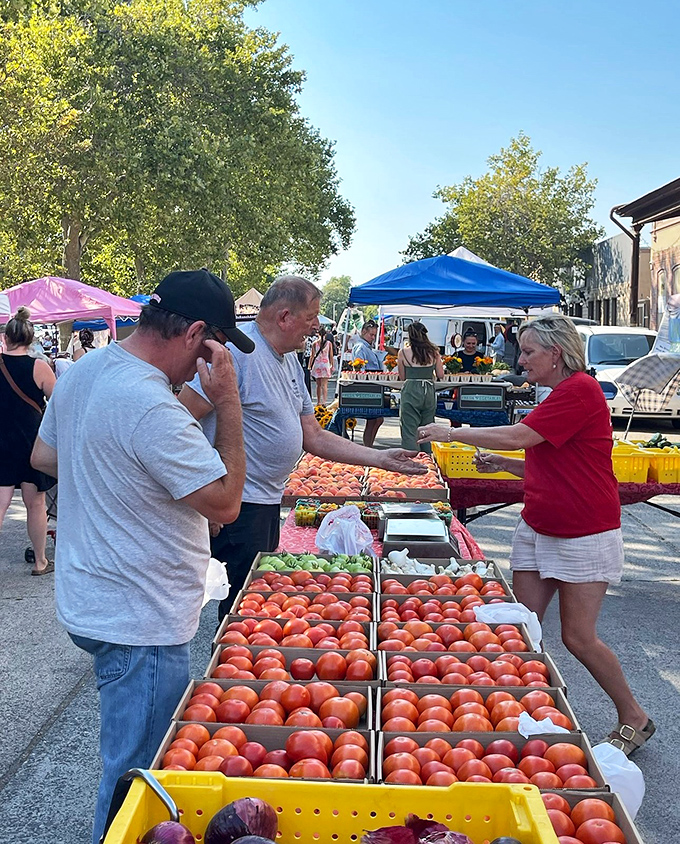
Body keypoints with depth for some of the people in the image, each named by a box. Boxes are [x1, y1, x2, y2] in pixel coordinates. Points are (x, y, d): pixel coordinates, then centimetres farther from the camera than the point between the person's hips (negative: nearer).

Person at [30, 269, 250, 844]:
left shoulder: (83, 371, 4)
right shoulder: (151, 407, -27)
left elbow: (43, 456, 19)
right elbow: (225, 501, -23)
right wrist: (228, 403, -20)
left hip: (89, 600, 10)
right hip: (140, 625, -10)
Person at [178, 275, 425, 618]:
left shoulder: (289, 361, 13)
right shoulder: (237, 349, -17)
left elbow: (314, 437, 15)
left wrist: (381, 458, 9)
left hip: (269, 500, 10)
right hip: (238, 505, -10)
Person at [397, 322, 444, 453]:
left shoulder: (403, 352, -4)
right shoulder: (434, 352, 2)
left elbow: (402, 377, 4)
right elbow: (441, 375, 7)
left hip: (410, 391, -3)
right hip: (429, 392, 3)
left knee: (409, 432, 1)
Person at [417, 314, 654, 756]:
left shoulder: (581, 390, -17)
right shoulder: (560, 395, 14)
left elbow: (517, 436, -22)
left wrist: (452, 432, -14)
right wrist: (504, 464, 6)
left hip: (583, 536, -9)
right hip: (538, 529, 9)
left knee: (579, 637, -1)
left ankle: (634, 718, 20)